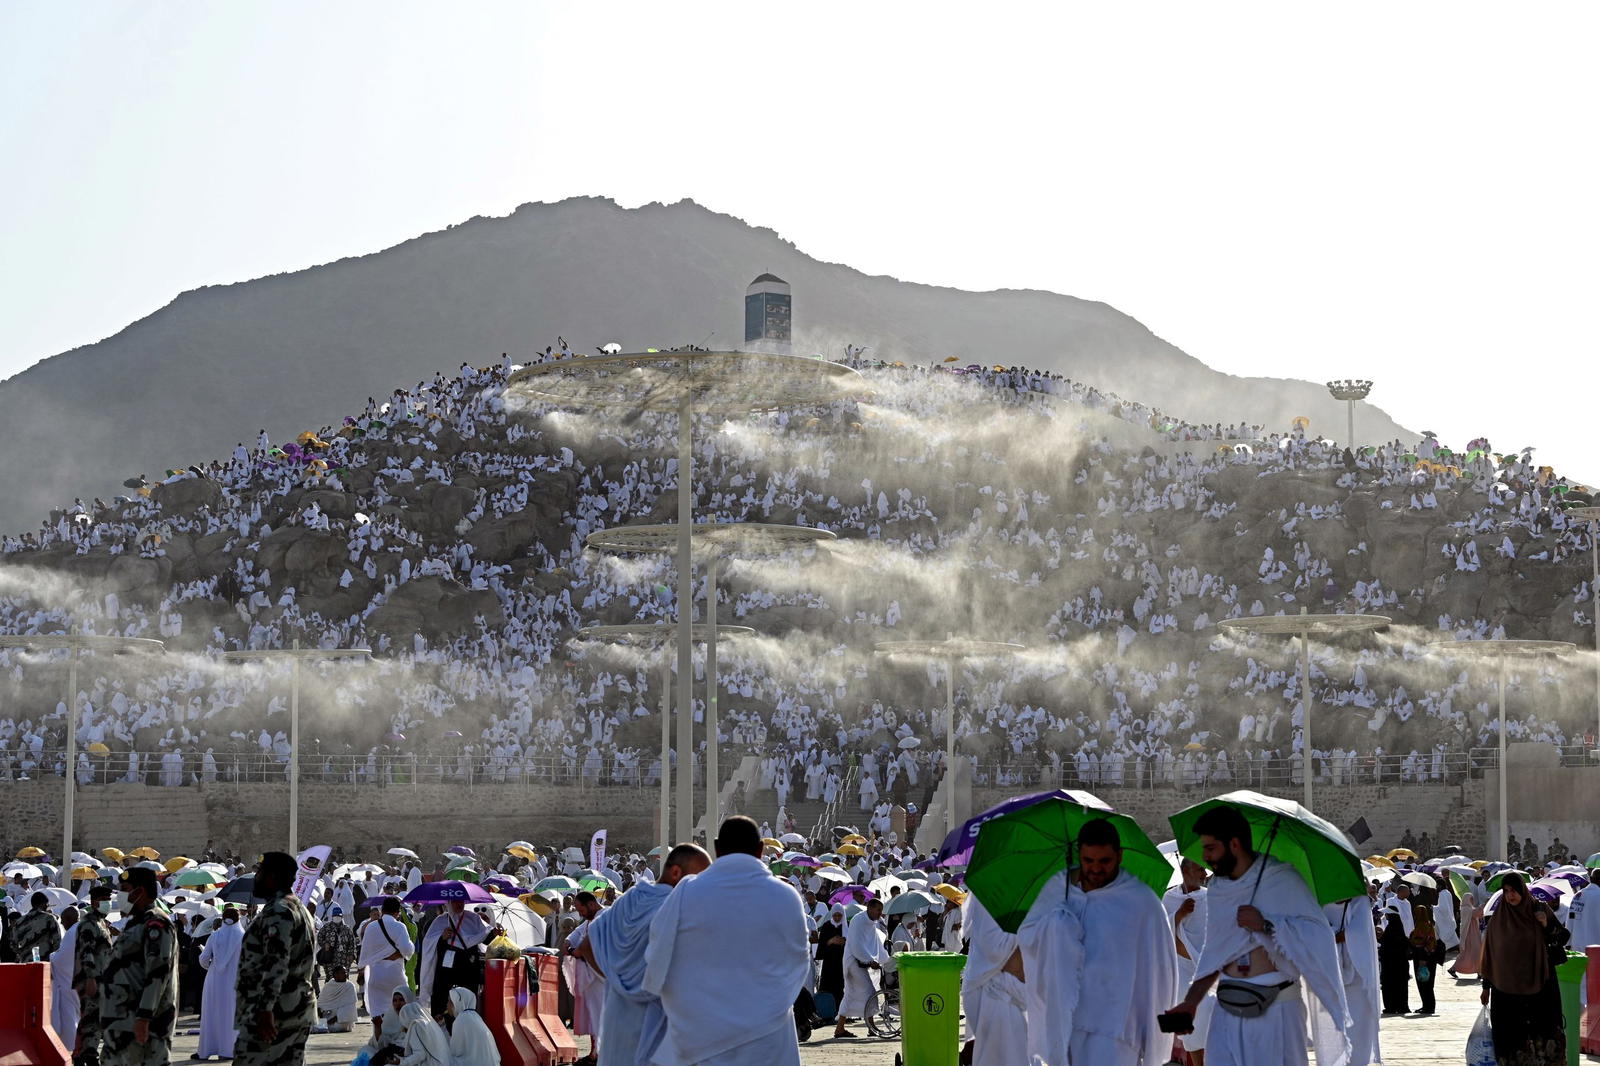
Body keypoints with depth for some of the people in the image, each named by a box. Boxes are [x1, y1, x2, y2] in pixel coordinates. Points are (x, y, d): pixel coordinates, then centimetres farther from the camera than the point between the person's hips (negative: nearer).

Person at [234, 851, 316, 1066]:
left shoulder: (278, 911, -13)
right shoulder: (297, 907, 20)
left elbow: (276, 964, -23)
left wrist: (265, 1009, -27)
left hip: (273, 1012, -10)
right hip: (299, 1008, 10)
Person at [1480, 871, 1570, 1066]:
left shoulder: (1539, 910, 3)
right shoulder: (1498, 919, 6)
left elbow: (1564, 937, 6)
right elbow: (1489, 953, 10)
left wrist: (1547, 926, -14)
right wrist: (1486, 986, 9)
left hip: (1538, 983, -1)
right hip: (1506, 988, 1)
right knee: (1511, 1035, -4)